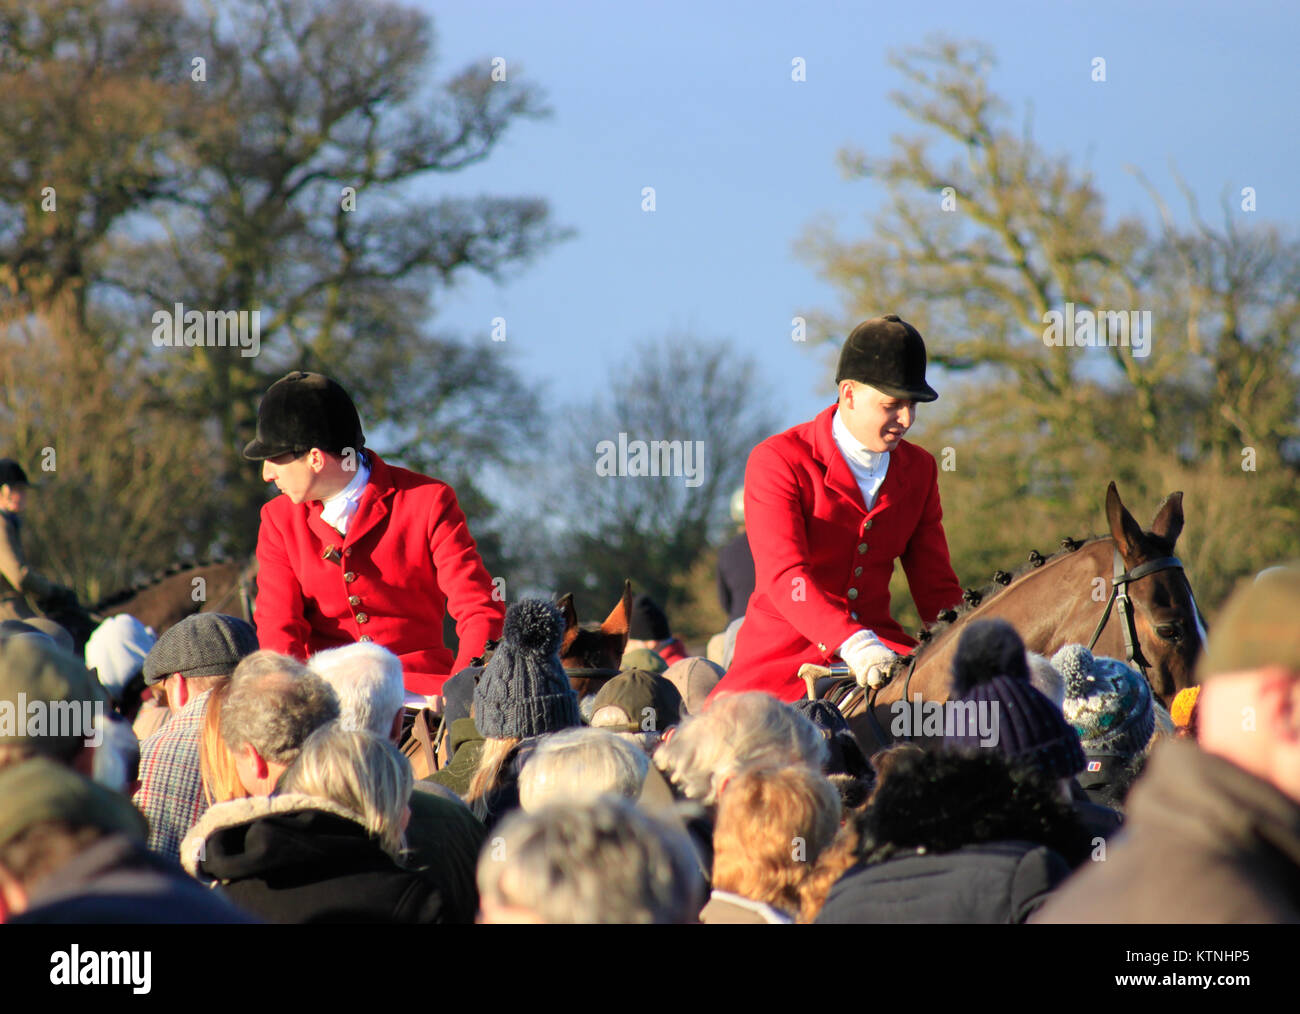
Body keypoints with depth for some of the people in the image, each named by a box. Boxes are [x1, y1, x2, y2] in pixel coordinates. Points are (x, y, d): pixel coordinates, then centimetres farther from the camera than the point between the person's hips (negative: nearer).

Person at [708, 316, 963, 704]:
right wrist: (854, 645, -36)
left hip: (877, 645, 4)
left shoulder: (918, 469, 11)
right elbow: (784, 575, -21)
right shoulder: (777, 461, -8)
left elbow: (936, 586, 11)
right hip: (784, 655, -4)